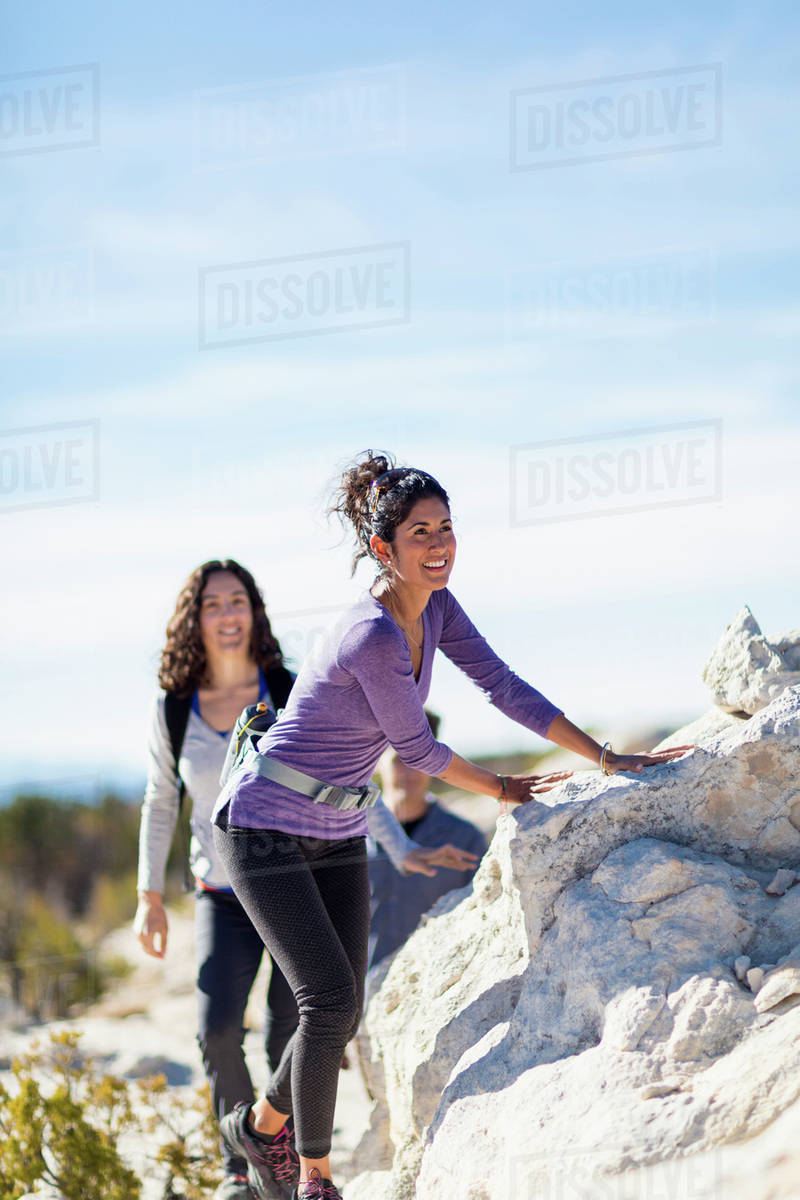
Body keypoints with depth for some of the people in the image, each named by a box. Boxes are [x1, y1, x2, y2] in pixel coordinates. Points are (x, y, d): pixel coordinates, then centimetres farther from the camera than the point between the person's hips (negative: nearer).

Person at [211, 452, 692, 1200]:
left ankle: (261, 1126, 30)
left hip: (335, 831, 8)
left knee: (340, 1011, 5)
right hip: (263, 826, -8)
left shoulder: (433, 604, -3)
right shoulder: (375, 638, -29)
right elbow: (416, 749, -16)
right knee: (331, 999, -15)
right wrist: (499, 789, 2)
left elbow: (502, 686, -1)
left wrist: (609, 760, -6)